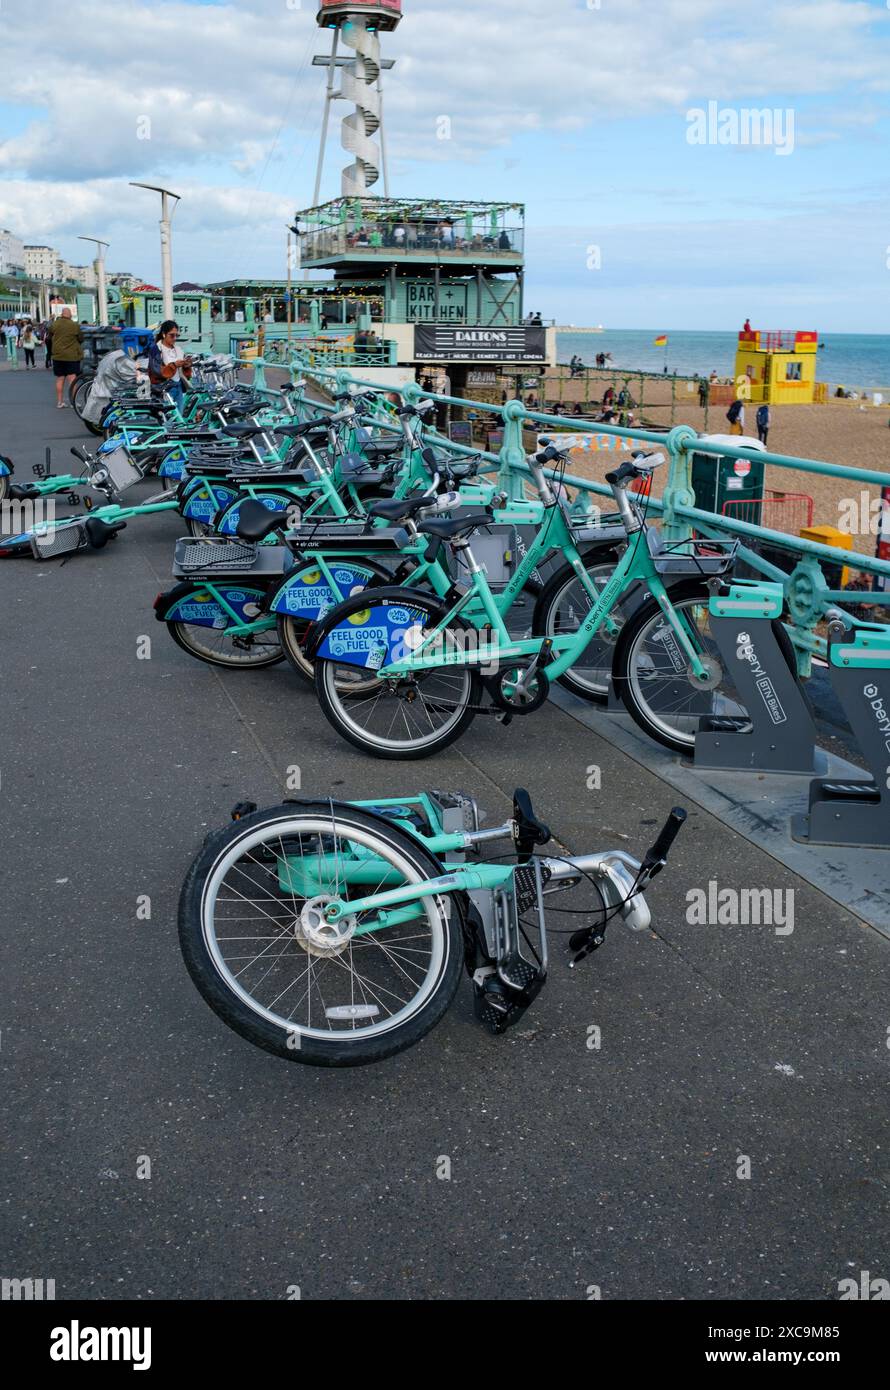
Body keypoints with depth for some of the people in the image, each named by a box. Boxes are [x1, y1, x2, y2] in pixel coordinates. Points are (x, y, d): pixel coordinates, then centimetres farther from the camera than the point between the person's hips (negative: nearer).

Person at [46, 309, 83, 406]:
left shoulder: (54, 325, -1)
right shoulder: (75, 325, -11)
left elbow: (50, 339, 8)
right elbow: (81, 339, -1)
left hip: (58, 355, 3)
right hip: (72, 355, -3)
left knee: (60, 379, 10)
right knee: (72, 378, -2)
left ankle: (59, 402, 13)